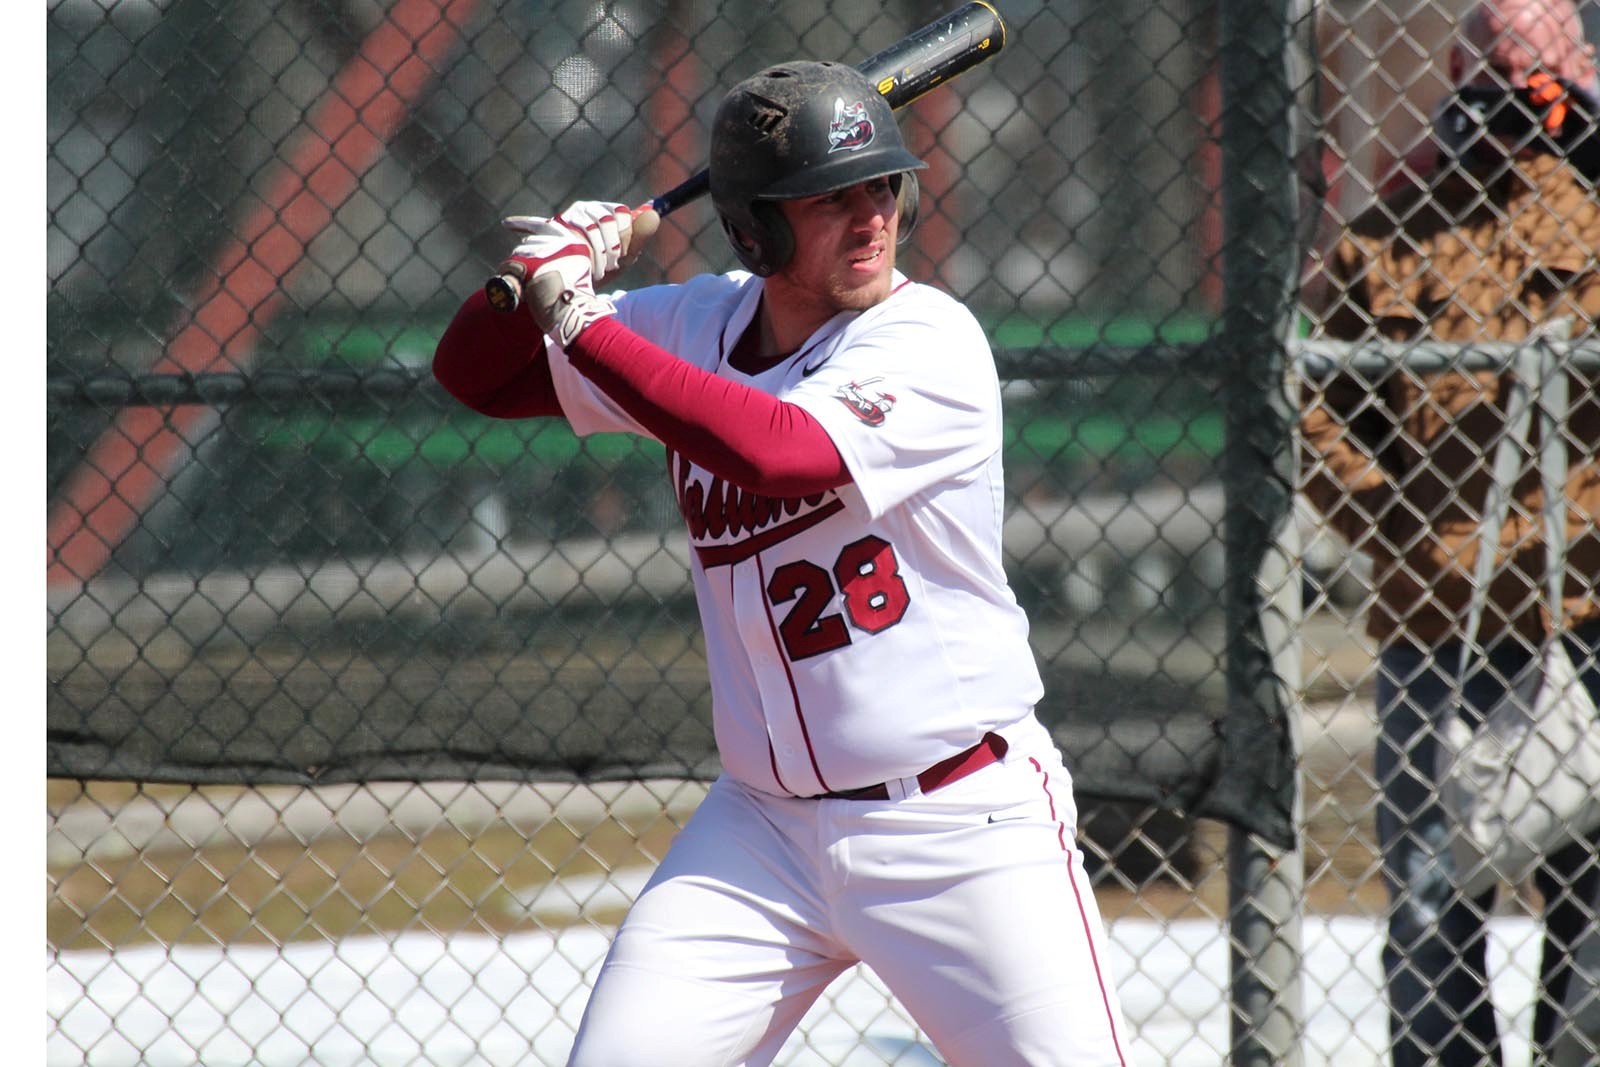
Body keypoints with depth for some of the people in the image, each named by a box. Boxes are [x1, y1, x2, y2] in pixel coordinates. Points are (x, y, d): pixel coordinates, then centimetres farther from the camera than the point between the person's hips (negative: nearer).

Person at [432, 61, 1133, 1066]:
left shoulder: (932, 342, -13)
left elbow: (779, 453, -30)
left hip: (963, 827, -4)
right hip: (764, 825, 5)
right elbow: (477, 374, 11)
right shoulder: (701, 323, 4)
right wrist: (550, 266, -10)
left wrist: (582, 321, -23)